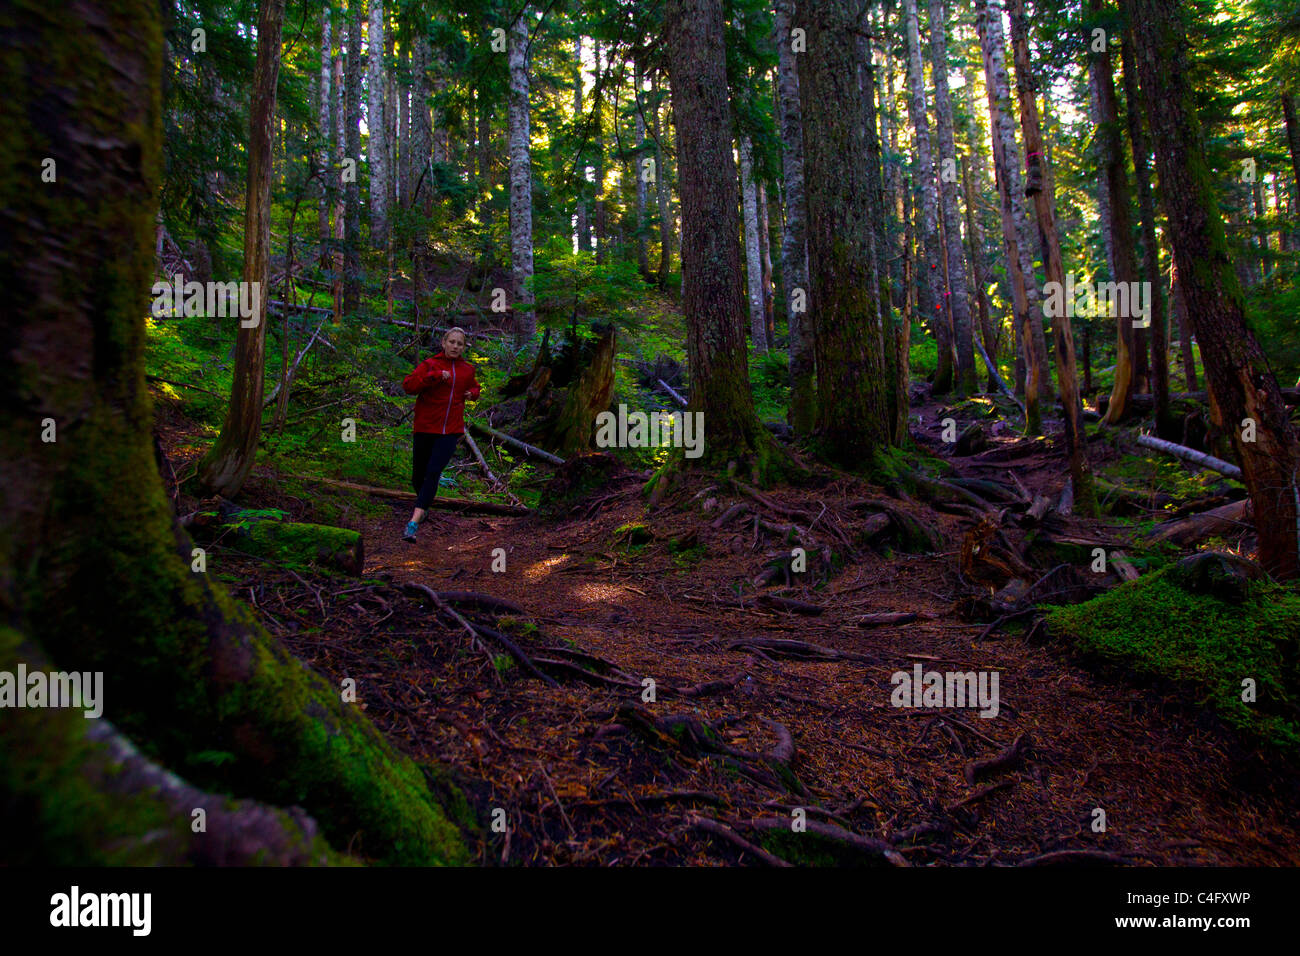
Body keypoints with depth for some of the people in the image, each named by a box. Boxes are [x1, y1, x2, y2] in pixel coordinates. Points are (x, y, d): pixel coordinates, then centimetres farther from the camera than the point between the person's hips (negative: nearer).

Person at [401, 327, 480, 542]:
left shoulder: (467, 369, 12)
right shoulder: (430, 364, 0)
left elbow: (474, 387, 33)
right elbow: (408, 385, -13)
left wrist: (472, 394, 10)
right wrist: (436, 376, -22)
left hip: (450, 431, 1)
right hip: (425, 429, -1)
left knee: (433, 473, -17)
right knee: (418, 476, 8)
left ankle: (413, 522, -23)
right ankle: (423, 505, 41)